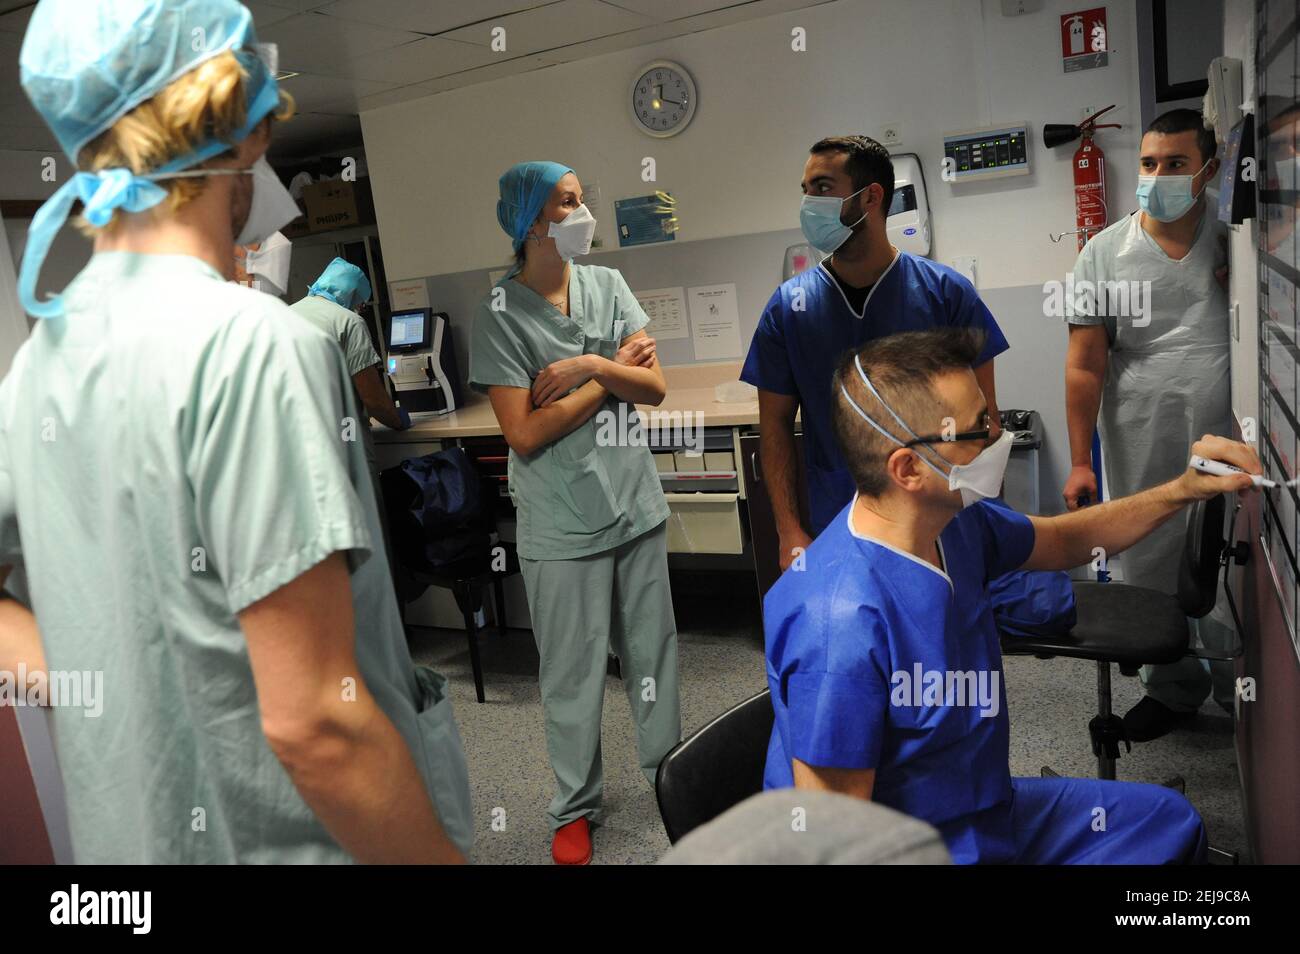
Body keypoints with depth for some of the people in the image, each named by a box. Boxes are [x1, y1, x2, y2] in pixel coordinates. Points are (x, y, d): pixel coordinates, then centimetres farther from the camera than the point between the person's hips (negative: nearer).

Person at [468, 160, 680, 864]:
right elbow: (525, 434, -17)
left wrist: (588, 366, -17)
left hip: (636, 504, 4)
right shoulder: (500, 315, -9)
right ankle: (574, 807, 28)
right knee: (573, 671, 8)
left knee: (652, 649, 16)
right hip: (563, 523, -4)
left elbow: (654, 389, 0)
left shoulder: (607, 285, 4)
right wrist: (615, 371, -11)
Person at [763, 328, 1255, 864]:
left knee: (1169, 818, 21)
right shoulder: (844, 624, -35)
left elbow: (1063, 540, 14)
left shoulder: (951, 521, -8)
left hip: (986, 812, 9)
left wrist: (1182, 490, 2)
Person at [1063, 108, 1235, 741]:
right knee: (1151, 574, 11)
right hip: (1140, 456, 0)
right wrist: (1080, 462, -6)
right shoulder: (1105, 252, 0)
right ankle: (1173, 690, 32)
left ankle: (1239, 692, 32)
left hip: (1225, 448, 0)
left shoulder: (1236, 244, 4)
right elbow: (1085, 365, -2)